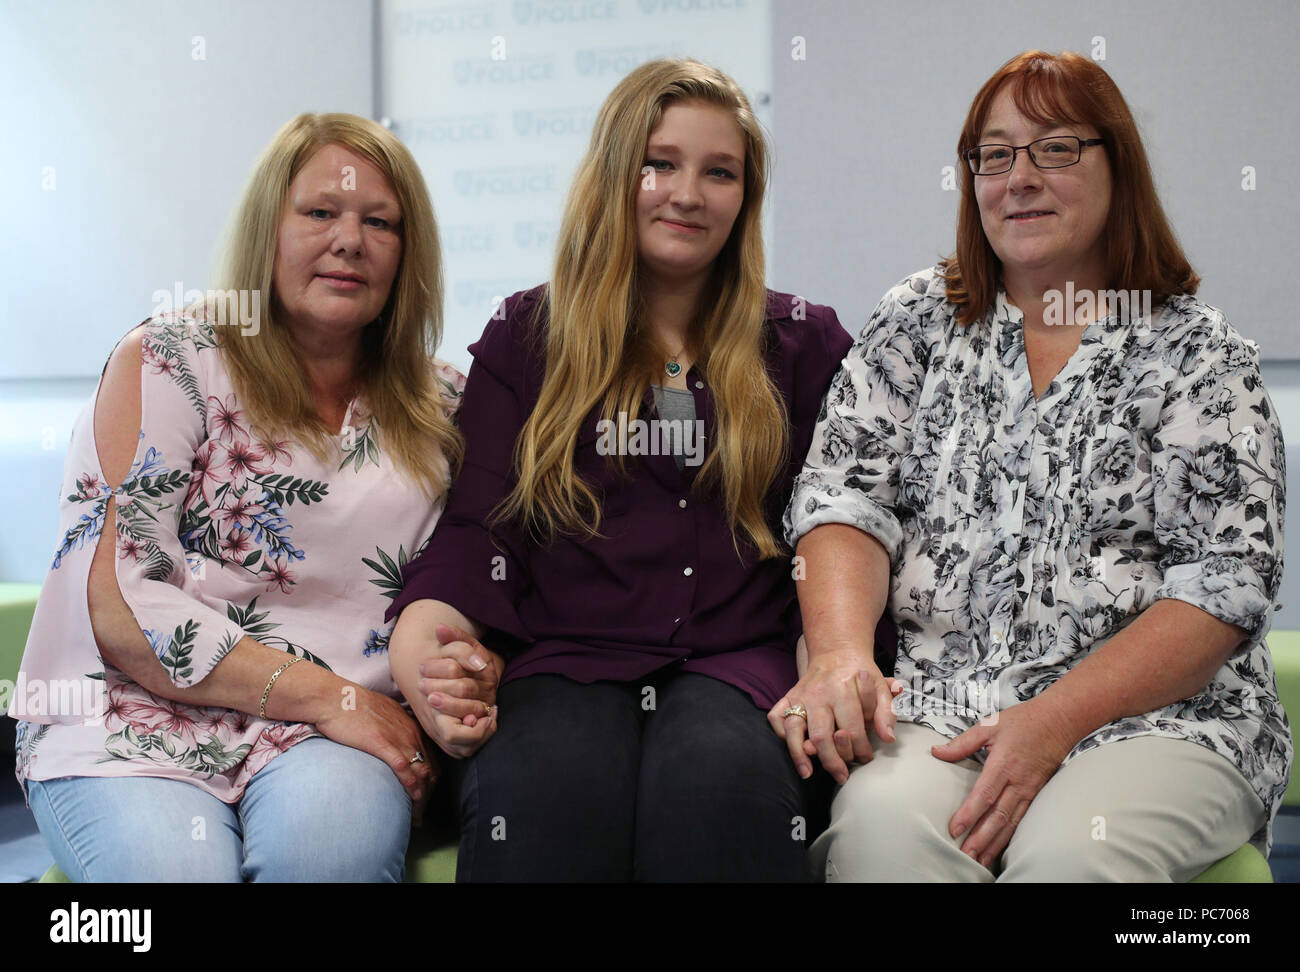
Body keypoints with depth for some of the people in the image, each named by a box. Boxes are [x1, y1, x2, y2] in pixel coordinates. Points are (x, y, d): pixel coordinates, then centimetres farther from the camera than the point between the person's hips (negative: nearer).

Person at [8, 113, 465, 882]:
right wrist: (331, 697, -11)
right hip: (138, 725, -2)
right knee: (169, 861, -32)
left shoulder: (442, 407, 11)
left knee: (329, 837, -32)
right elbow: (117, 607, -9)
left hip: (331, 746, 2)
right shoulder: (169, 362, -2)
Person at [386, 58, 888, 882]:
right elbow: (480, 528, 7)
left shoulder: (806, 343, 18)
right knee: (544, 788, -35)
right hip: (565, 657, 0)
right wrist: (423, 648, -15)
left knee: (720, 778, -37)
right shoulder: (523, 337, 17)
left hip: (736, 659, 0)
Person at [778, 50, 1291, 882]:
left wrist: (1057, 719, -17)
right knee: (882, 820, -31)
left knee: (1071, 849, -34)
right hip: (940, 701, 2)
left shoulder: (1199, 353, 4)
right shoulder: (918, 320, 14)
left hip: (1157, 712, -1)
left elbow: (1227, 583, -5)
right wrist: (841, 654, -16)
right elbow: (844, 494, 5)